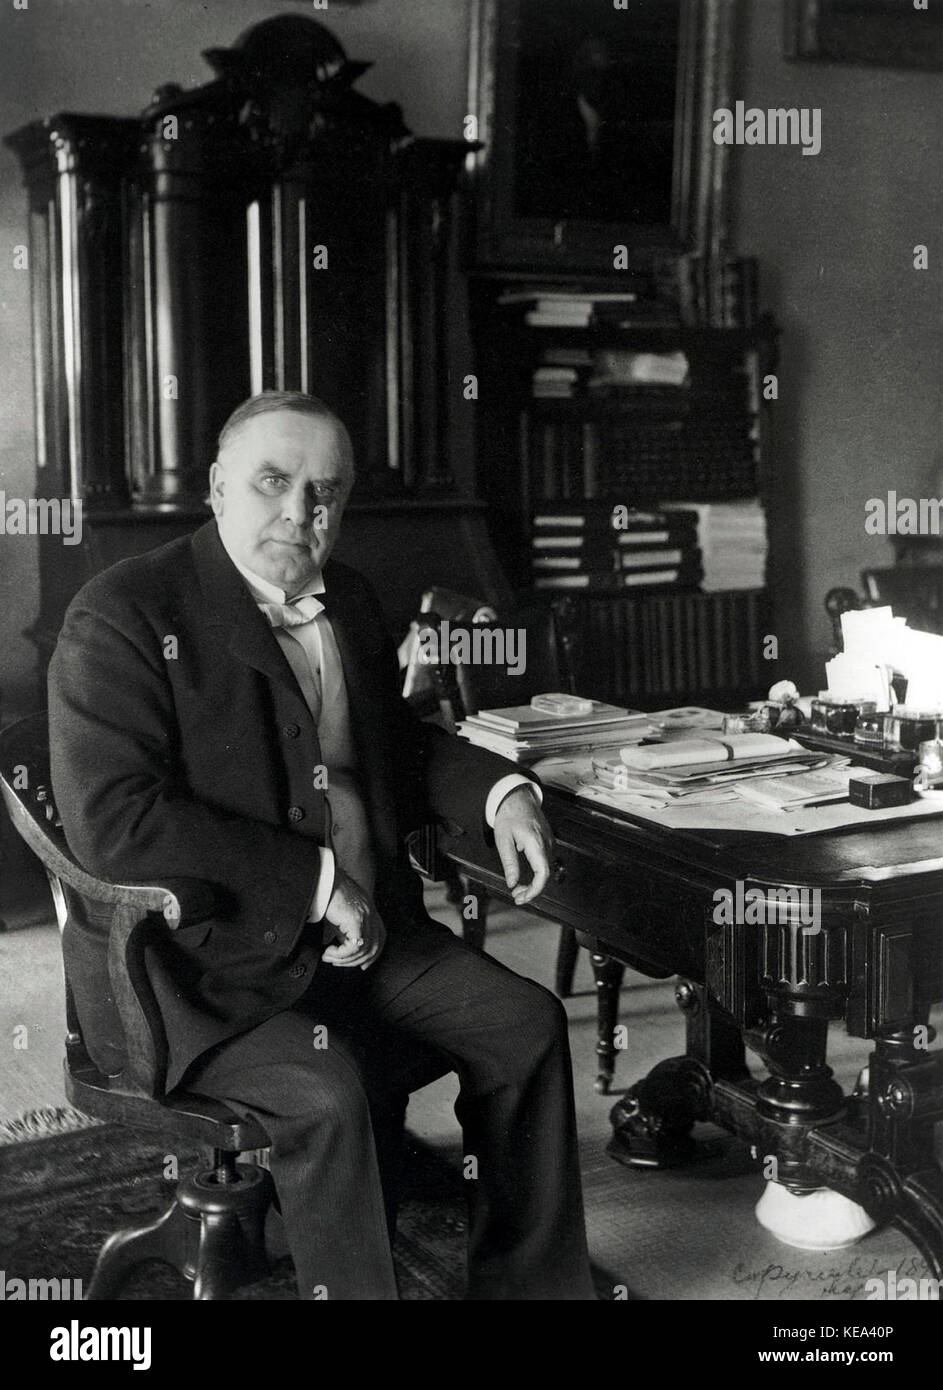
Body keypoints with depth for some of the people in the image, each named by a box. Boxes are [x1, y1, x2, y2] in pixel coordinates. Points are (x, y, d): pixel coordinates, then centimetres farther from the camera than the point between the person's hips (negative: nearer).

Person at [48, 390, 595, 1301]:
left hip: (361, 931, 8)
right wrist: (316, 883, -23)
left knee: (528, 1026, -1)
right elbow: (112, 823, -24)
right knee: (326, 1090, -31)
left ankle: (529, 1285, 15)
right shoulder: (122, 617, -13)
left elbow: (398, 743, 26)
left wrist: (498, 793, 5)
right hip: (196, 963, -7)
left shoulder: (348, 601, 11)